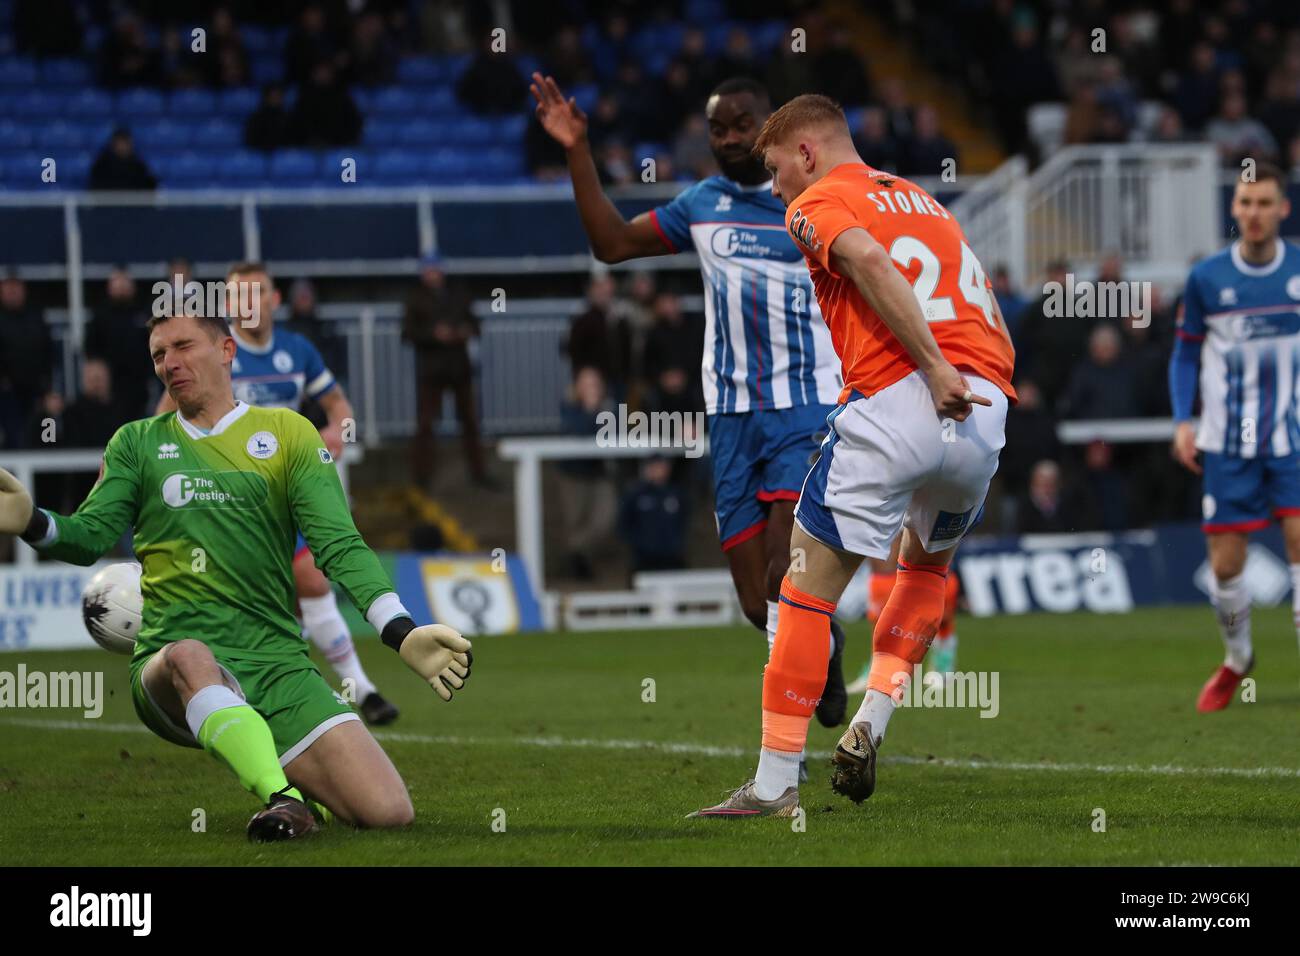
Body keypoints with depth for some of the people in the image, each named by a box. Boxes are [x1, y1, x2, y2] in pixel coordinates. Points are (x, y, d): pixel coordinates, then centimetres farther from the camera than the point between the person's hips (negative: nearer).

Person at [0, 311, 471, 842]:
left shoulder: (288, 433, 12)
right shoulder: (138, 443, 16)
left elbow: (338, 543, 3)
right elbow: (90, 536, 4)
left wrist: (402, 633, -11)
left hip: (276, 657, 1)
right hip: (170, 662, -1)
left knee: (388, 812, -15)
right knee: (190, 656, -41)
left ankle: (309, 795, 17)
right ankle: (281, 797, -44)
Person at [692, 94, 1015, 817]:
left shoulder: (819, 204, 8)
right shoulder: (926, 203, 29)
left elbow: (870, 261, -15)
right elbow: (998, 332, 24)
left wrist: (935, 369, -18)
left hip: (896, 400, -6)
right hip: (987, 412, 6)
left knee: (809, 588, 2)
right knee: (929, 566, 31)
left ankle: (776, 784, 0)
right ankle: (872, 721, 14)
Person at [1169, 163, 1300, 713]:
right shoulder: (1206, 279, 0)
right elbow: (1185, 354, 10)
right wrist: (1183, 422, -2)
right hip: (1228, 445, 1)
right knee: (1225, 565, 2)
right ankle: (1237, 659, 28)